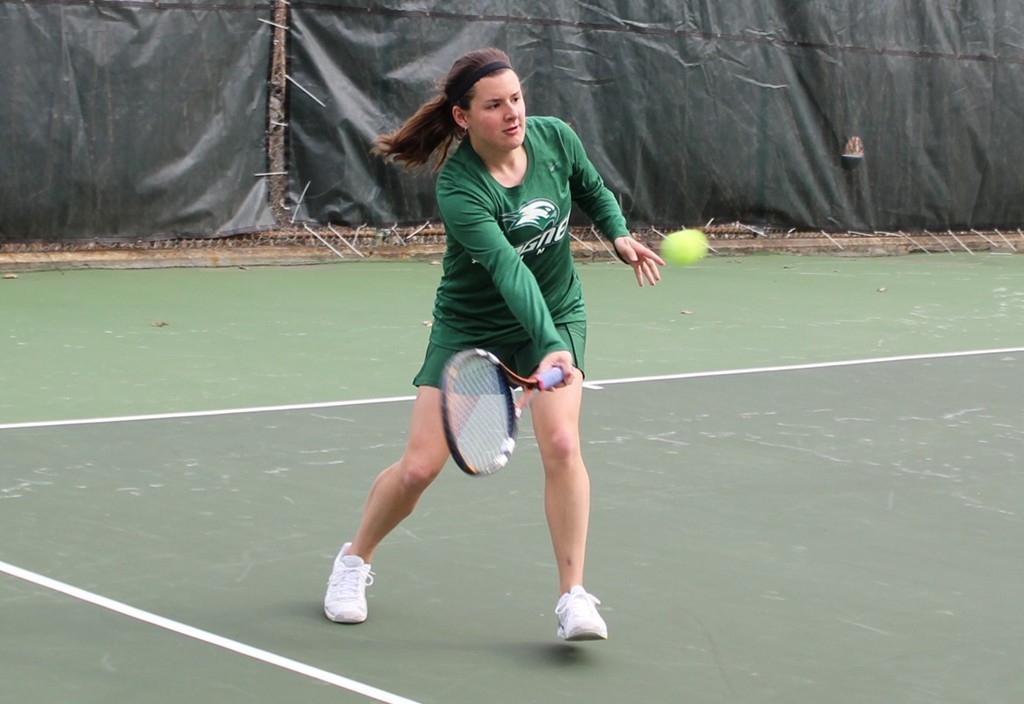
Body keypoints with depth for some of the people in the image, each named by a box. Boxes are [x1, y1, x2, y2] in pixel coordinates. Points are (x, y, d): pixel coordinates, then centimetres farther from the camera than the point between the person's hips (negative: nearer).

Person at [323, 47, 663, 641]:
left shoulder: (556, 138, -12)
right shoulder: (458, 190, -27)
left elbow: (595, 191, 11)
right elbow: (509, 270, -39)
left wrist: (620, 236, -5)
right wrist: (550, 345, -50)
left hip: (557, 314, 2)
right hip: (471, 326, -2)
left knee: (561, 443, -21)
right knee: (418, 467, -3)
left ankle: (574, 597, -11)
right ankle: (355, 560, 26)